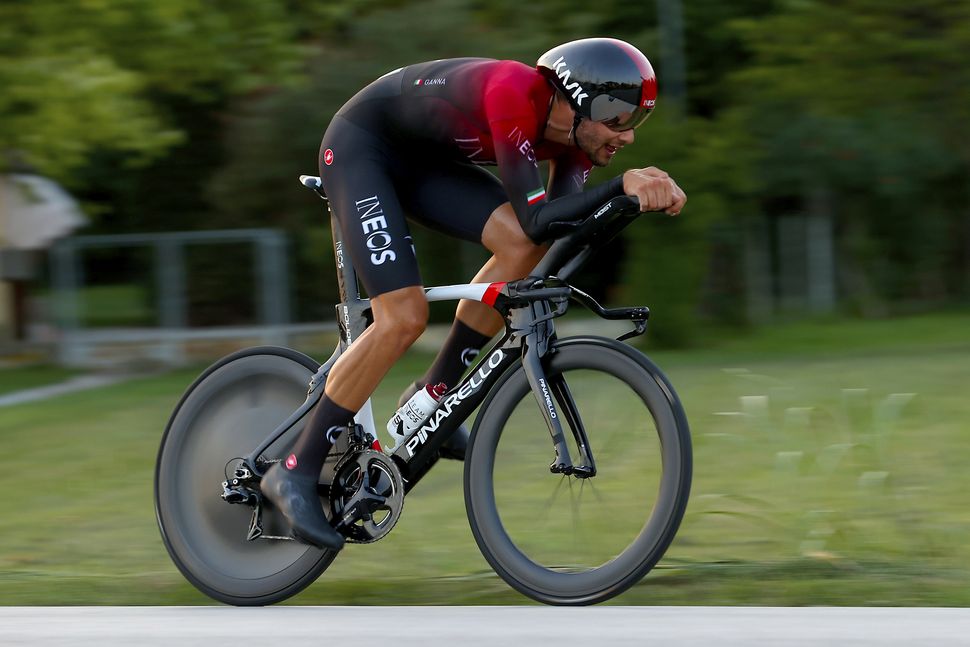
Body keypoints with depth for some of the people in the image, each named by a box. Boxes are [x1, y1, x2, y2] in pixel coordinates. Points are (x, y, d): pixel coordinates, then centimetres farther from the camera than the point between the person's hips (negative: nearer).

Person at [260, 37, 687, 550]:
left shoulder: (571, 128, -9)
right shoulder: (515, 93, -33)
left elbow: (569, 225, -11)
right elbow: (538, 219, -37)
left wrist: (645, 195, -25)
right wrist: (622, 186, -45)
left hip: (421, 160, 8)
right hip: (360, 146, -8)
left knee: (522, 245, -16)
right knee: (404, 317, -19)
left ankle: (432, 395, 0)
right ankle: (295, 473, -9)